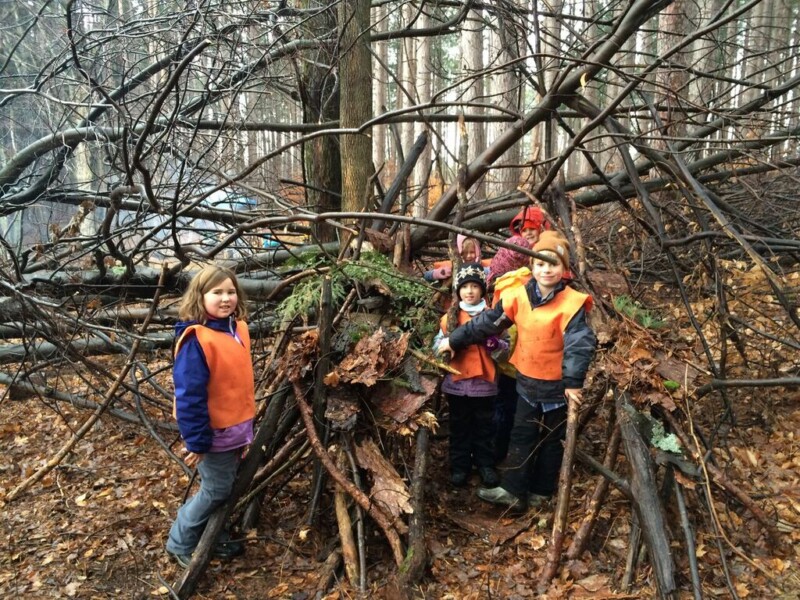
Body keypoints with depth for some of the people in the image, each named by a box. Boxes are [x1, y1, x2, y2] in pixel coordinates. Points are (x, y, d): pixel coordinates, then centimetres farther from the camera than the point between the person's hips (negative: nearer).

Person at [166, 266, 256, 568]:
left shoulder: (237, 328, 1)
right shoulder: (196, 339, -24)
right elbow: (190, 395, -24)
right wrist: (196, 441, -21)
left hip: (237, 425, 8)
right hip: (214, 431, -8)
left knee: (226, 487, 20)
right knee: (216, 490, 5)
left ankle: (216, 537, 38)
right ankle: (180, 542, 25)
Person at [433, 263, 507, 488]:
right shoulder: (450, 316, 0)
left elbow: (507, 344, -2)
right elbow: (438, 343, 0)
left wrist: (495, 344, -24)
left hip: (484, 382, 0)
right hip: (457, 381, 1)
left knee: (484, 426, 14)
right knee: (459, 427, 13)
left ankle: (485, 464, 28)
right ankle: (459, 466, 25)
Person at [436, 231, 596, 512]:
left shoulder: (571, 303, -20)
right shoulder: (519, 296, -7)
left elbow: (580, 343, -25)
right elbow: (487, 322, 0)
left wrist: (573, 382, -32)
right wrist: (455, 340, 5)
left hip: (556, 386, -4)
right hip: (527, 381, 4)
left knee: (552, 440, 14)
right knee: (521, 437, 12)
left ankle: (541, 491, 29)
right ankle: (513, 491, 21)